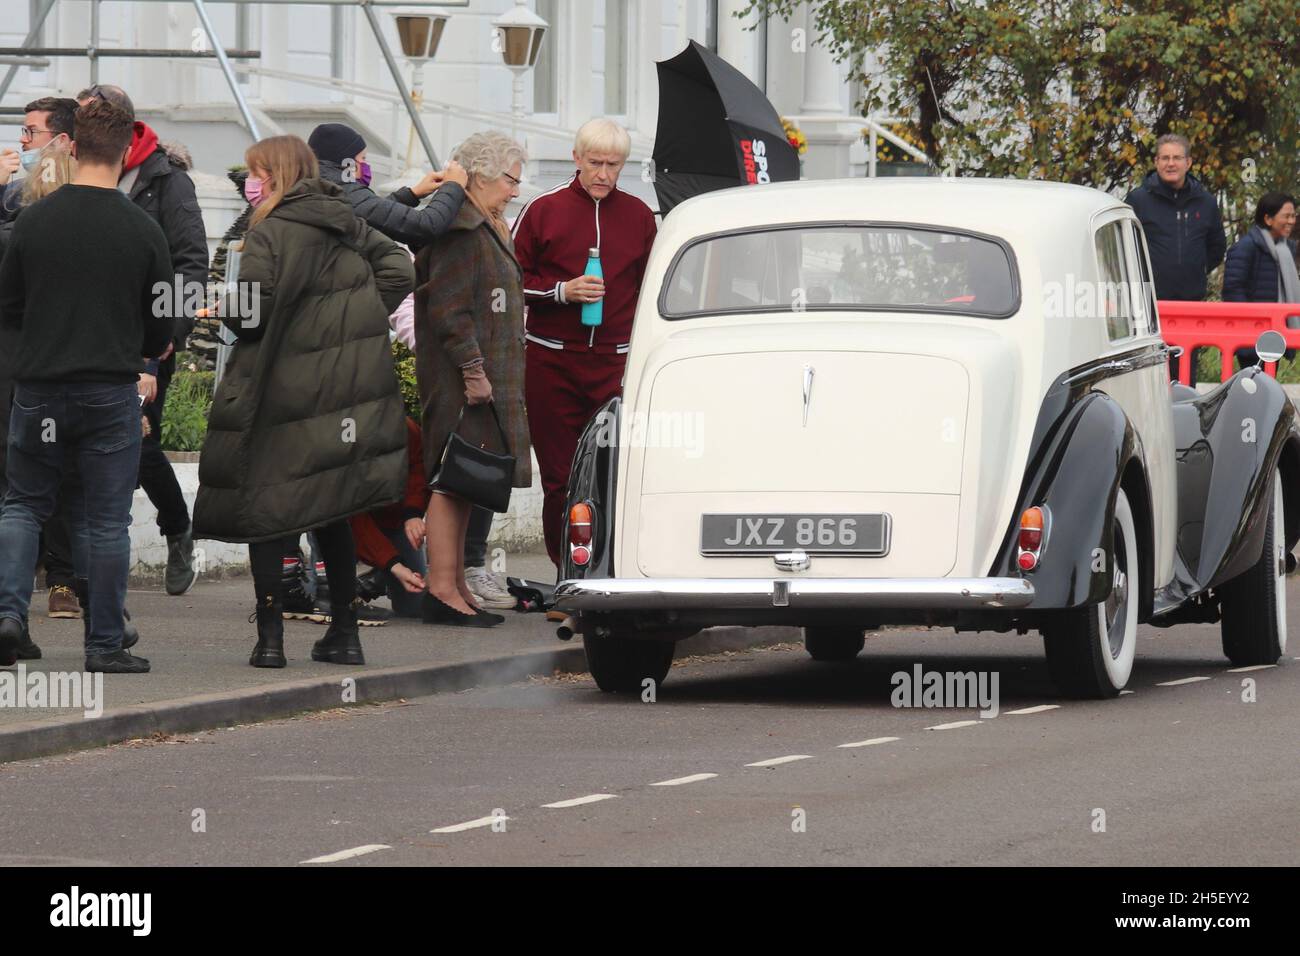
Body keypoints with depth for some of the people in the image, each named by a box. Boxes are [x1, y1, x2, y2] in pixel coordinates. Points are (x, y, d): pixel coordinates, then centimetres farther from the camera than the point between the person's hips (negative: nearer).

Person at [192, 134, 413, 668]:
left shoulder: (270, 234, -12)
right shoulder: (348, 226, 10)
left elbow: (249, 312, -18)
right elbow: (397, 268, 9)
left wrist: (222, 309, 4)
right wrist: (356, 321, 10)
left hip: (283, 389, -6)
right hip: (350, 383, 6)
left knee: (264, 509, 2)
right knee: (332, 513, 15)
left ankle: (270, 637, -4)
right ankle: (344, 632, 15)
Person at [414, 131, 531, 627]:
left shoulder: (485, 229, 21)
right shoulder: (460, 231, -13)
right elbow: (449, 310, -19)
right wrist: (473, 370, -21)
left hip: (484, 375, 11)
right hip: (459, 377, -11)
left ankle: (456, 589, 14)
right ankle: (442, 589, -11)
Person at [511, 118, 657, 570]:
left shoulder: (638, 215, 9)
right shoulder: (543, 210, 3)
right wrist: (562, 291, -12)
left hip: (616, 363, 1)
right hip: (552, 362, -1)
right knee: (558, 476, 2)